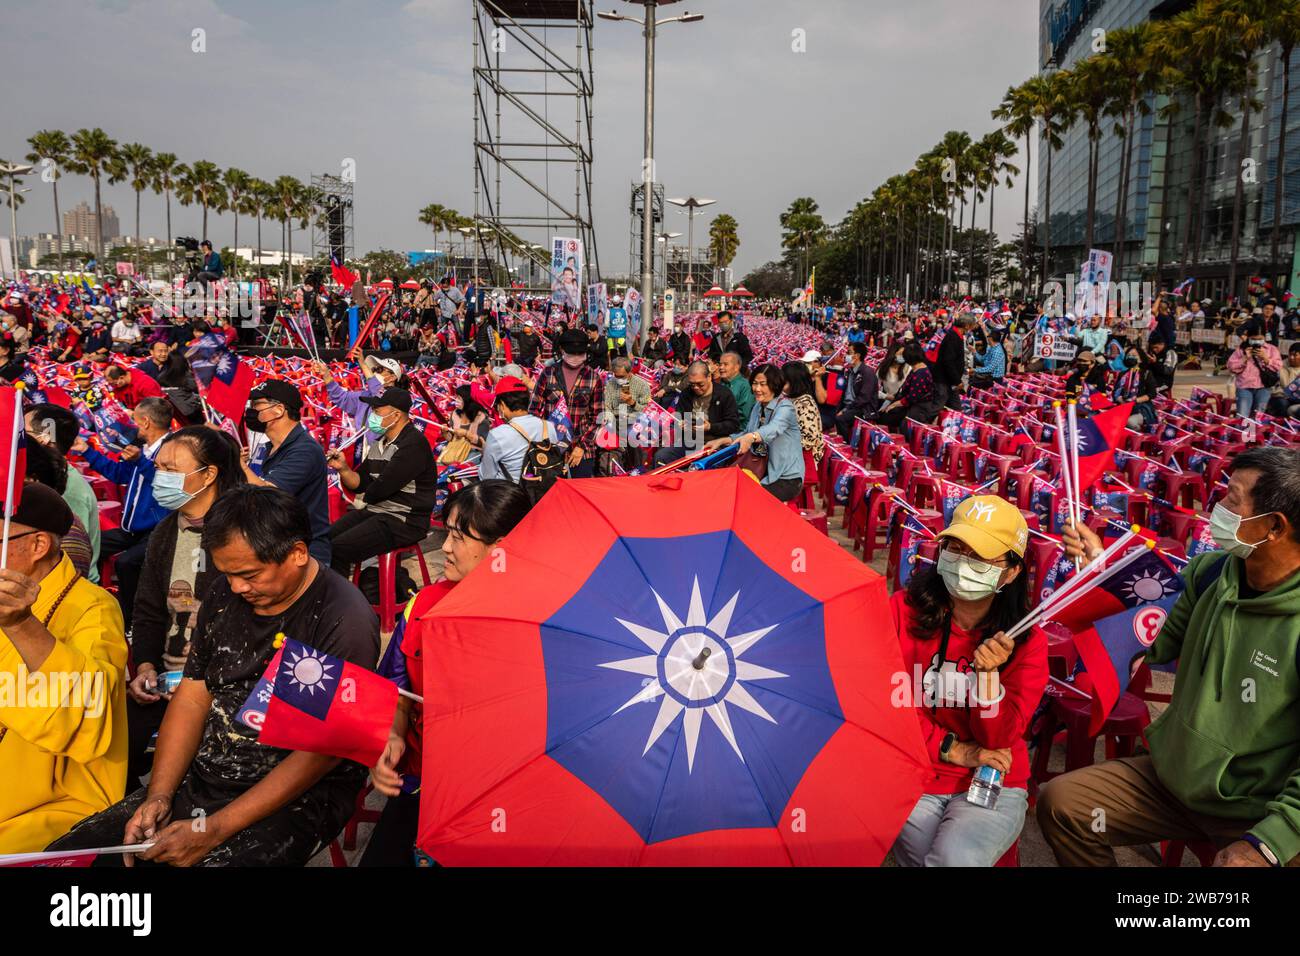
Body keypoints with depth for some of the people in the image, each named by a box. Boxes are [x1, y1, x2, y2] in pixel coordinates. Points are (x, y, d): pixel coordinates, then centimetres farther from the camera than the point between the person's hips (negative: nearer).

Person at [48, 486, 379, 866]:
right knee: (67, 852, -5)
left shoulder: (344, 622, -20)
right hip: (199, 779, 7)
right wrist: (159, 795, -4)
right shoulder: (226, 593, 3)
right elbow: (193, 697, 9)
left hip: (297, 797, -6)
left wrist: (214, 831, -20)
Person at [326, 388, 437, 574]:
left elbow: (382, 487, -19)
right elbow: (360, 483, 14)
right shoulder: (379, 443, 13)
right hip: (372, 511, 9)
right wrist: (343, 468, -5)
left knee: (337, 549, -20)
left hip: (403, 521, -9)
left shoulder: (413, 444, -17)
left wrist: (362, 501, 1)